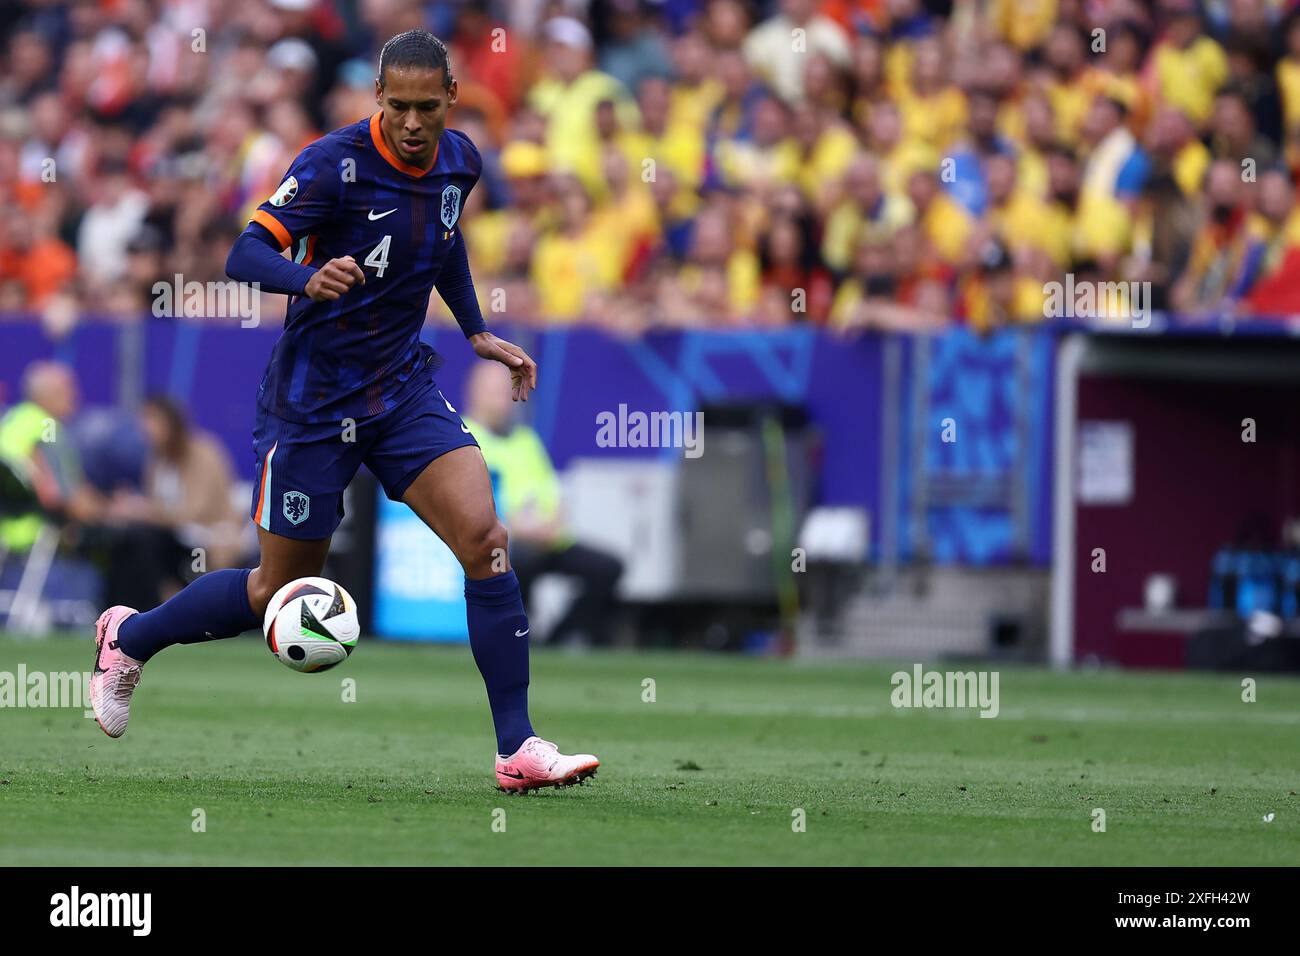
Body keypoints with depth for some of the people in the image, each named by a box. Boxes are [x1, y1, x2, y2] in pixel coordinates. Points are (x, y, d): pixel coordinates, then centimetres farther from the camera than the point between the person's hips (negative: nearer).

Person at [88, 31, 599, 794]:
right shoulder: (336, 164, -20)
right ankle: (131, 637, 34)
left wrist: (479, 333, 20)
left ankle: (519, 750, -13)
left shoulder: (458, 161, 0)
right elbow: (245, 255, -26)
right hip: (314, 399, -5)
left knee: (483, 537, -15)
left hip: (404, 383, 5)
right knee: (282, 592, 6)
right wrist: (309, 280, -46)